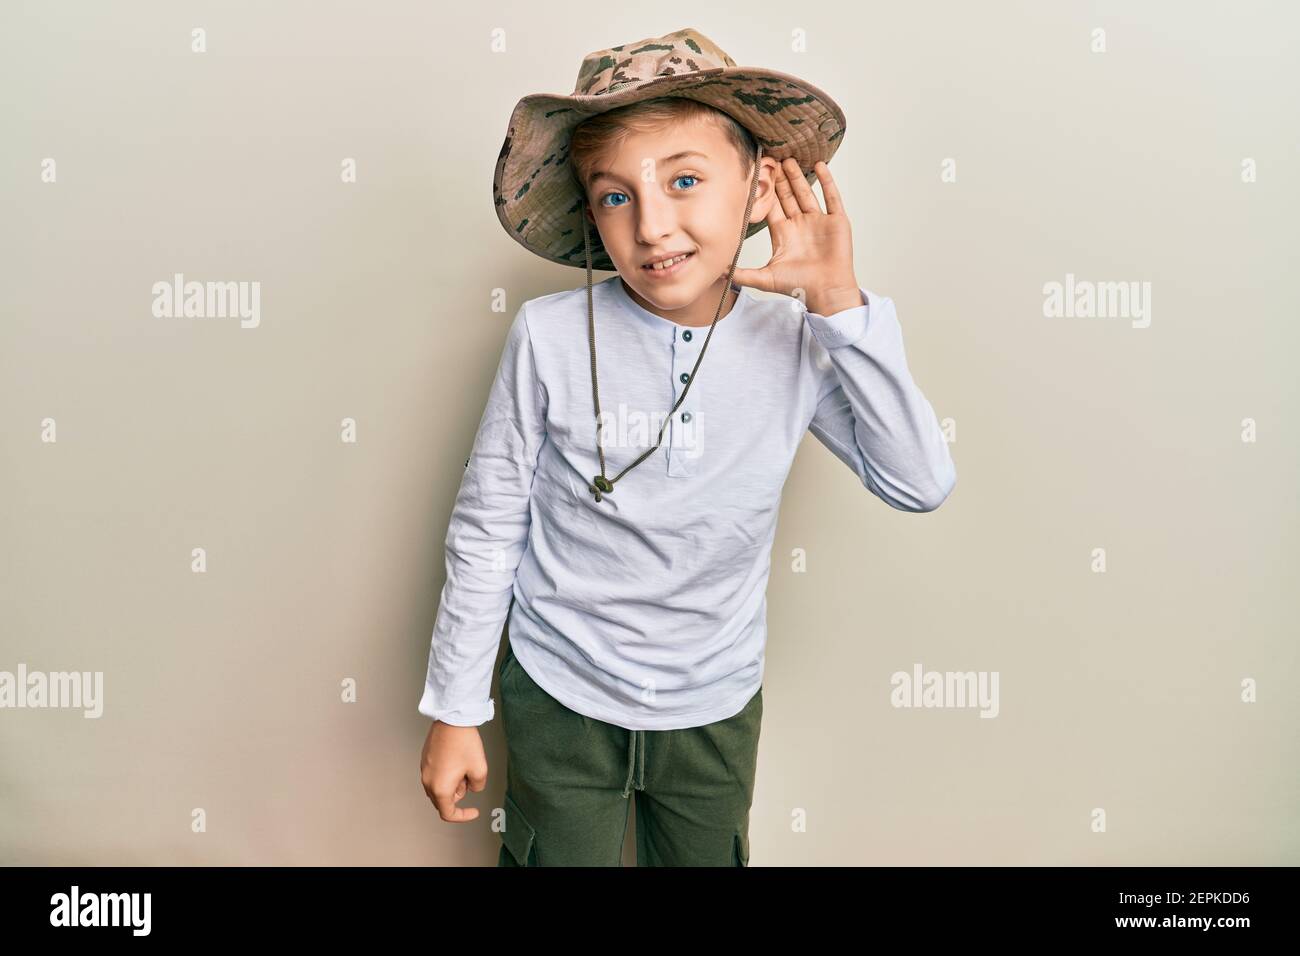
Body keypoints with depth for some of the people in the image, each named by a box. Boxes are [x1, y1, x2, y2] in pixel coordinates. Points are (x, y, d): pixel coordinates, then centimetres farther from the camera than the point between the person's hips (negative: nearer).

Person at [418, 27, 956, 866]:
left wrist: (839, 304, -22)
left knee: (708, 859, 24)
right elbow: (487, 530, -10)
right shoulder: (550, 338, -18)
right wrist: (456, 711, -3)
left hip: (719, 708, 3)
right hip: (561, 701, -2)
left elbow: (922, 485, -15)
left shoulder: (798, 343, -11)